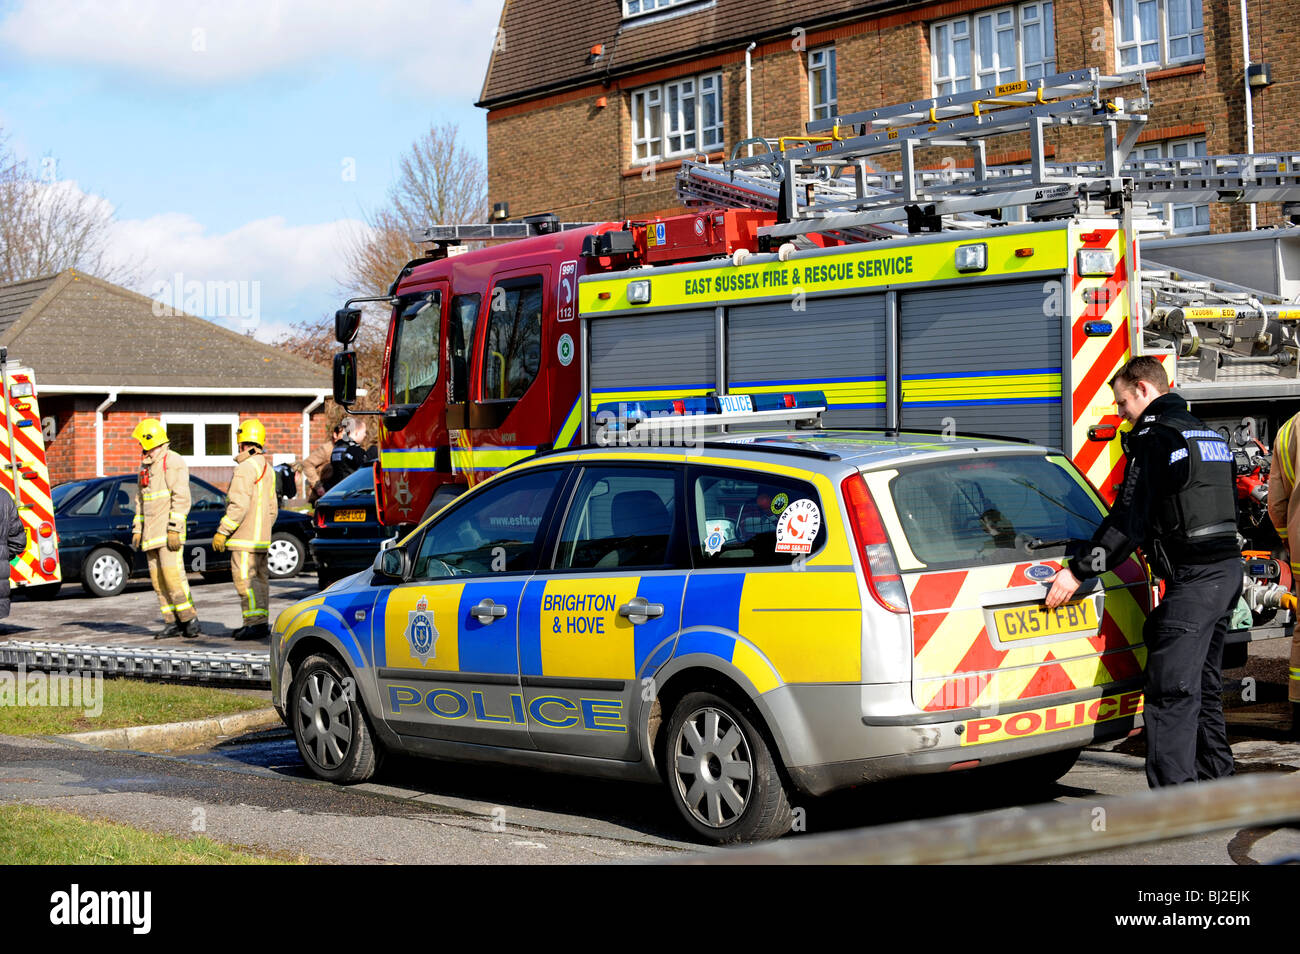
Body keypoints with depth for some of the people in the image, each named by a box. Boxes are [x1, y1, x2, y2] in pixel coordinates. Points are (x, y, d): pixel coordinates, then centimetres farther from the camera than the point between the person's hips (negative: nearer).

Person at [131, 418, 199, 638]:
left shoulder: (173, 462, -9)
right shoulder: (146, 465, 19)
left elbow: (181, 498, -15)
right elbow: (140, 499, 23)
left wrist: (174, 529, -21)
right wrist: (137, 529, 16)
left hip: (168, 531, -9)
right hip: (151, 533, 9)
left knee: (172, 574, -14)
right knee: (158, 578, 4)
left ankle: (190, 619, -7)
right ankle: (173, 623, 7)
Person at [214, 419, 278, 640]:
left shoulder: (245, 468, -15)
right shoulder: (267, 468, 16)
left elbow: (239, 505, -21)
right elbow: (272, 508, 20)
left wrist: (222, 532, -17)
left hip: (245, 538, -10)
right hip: (261, 538, 10)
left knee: (244, 579, -10)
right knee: (259, 578, 12)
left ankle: (257, 623, -15)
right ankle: (260, 623, 16)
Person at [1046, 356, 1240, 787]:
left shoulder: (1154, 438, -10)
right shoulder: (1209, 435, 19)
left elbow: (1128, 520, -15)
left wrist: (1077, 571, -11)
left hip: (1193, 576, -10)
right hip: (1229, 569, 10)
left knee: (1171, 690, -12)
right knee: (1205, 686, 17)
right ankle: (1215, 781, 24)